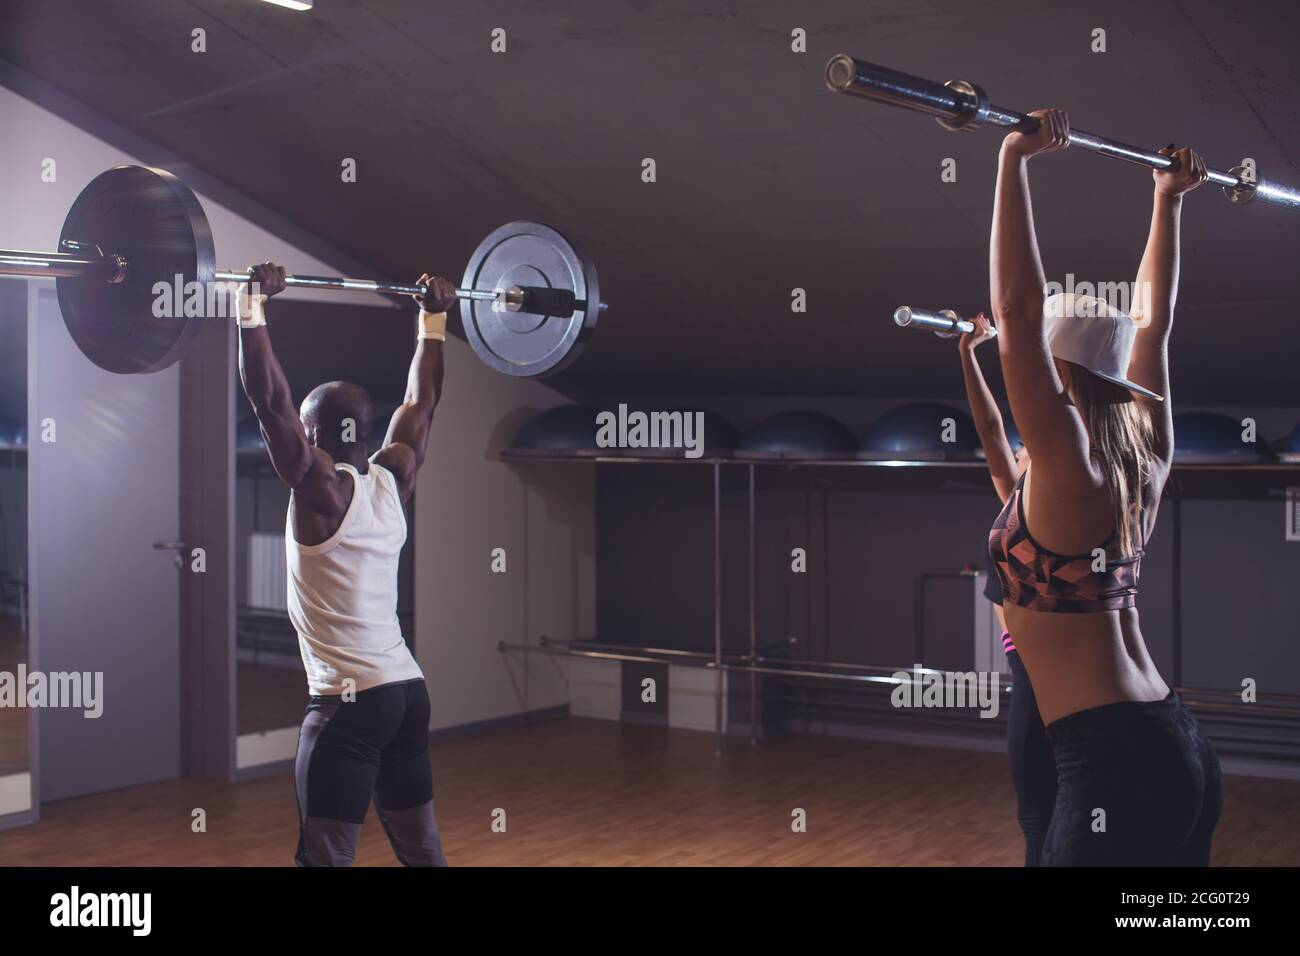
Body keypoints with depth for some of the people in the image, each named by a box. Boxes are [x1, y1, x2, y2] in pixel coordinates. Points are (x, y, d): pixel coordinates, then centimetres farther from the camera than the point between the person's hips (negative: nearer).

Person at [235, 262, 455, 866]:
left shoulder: (320, 489, -10)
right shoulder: (393, 480, 7)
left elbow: (270, 402, -17)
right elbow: (421, 401, 20)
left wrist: (252, 310, -15)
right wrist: (433, 321, 25)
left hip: (349, 701, -8)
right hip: (407, 692, 8)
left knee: (327, 858, -4)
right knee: (422, 851, 15)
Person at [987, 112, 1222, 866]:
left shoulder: (1068, 471, -14)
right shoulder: (1145, 461, 7)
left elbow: (1016, 307, -21)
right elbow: (1153, 321, 19)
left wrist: (1016, 163, -20)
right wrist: (1169, 203, 26)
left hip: (1114, 763, -9)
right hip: (1182, 748, 9)